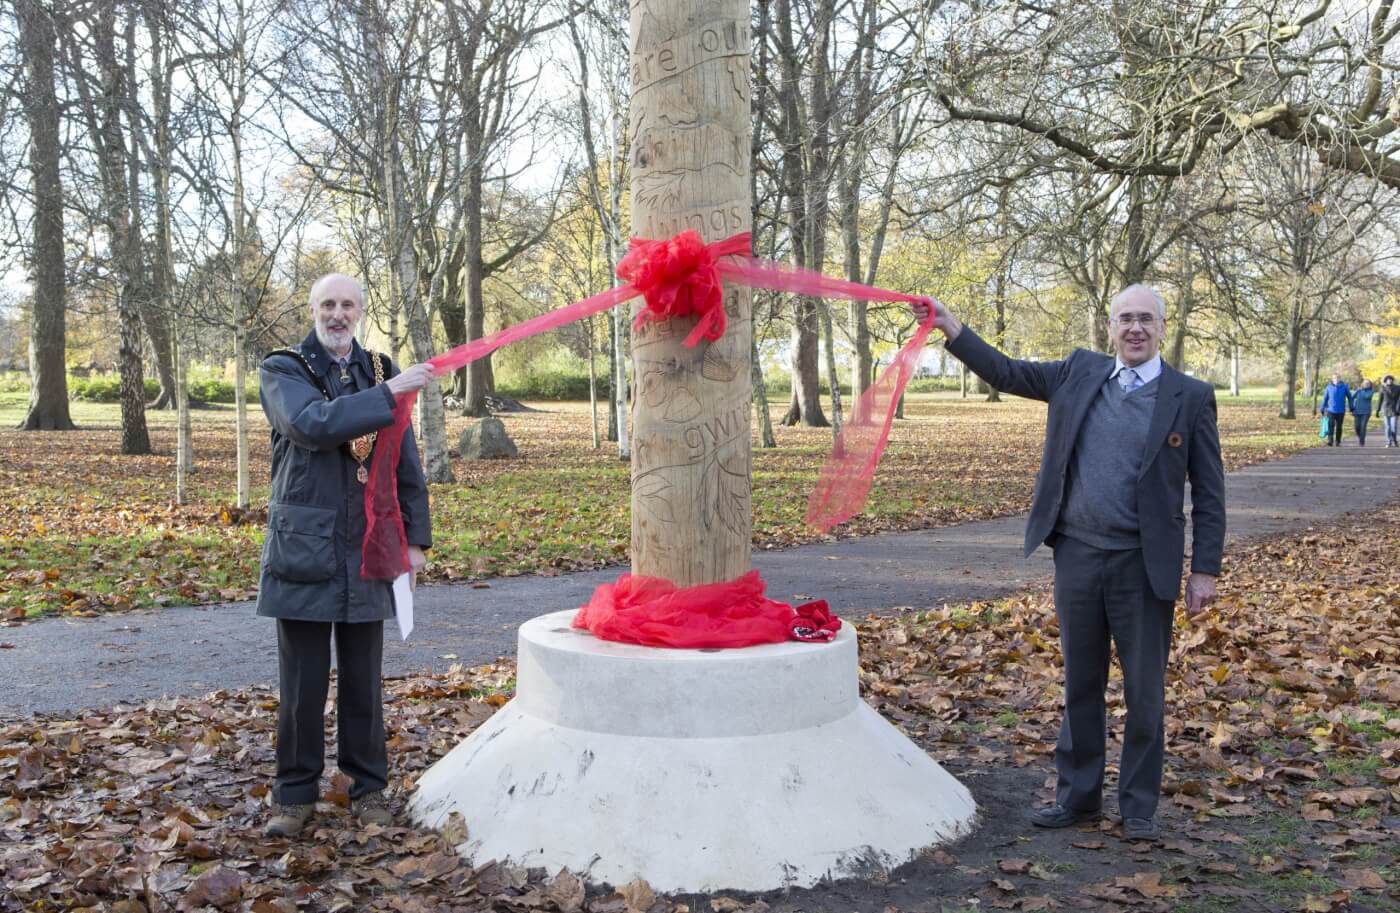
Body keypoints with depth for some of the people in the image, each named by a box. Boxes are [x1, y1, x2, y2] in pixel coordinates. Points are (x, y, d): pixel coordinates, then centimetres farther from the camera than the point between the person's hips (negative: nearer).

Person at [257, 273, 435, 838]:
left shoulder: (381, 371, 10)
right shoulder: (283, 370, 1)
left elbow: (406, 461, 12)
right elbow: (311, 423, -21)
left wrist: (416, 535, 9)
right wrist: (387, 394, -24)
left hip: (368, 548, 2)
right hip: (304, 544, -2)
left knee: (363, 678, 10)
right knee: (302, 681, 4)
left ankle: (369, 787, 22)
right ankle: (295, 794, 18)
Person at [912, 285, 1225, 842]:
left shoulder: (1191, 398, -2)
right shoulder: (1080, 373, 7)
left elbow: (1208, 494, -1)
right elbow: (1006, 374, 11)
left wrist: (1205, 571, -6)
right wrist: (948, 325, 2)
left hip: (1144, 566, -3)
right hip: (1077, 557, 3)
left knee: (1144, 694, 6)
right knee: (1080, 686, 14)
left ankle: (1139, 807, 22)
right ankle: (1078, 796, 27)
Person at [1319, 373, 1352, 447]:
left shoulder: (1344, 386, -1)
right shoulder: (1329, 387, 0)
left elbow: (1349, 397, 7)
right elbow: (1325, 398, 7)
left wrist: (1351, 408, 6)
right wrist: (1323, 409, 6)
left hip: (1341, 411, 1)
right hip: (1331, 410, -1)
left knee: (1339, 427, 8)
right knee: (1331, 425, -13)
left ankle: (1337, 442, 18)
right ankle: (1330, 441, -16)